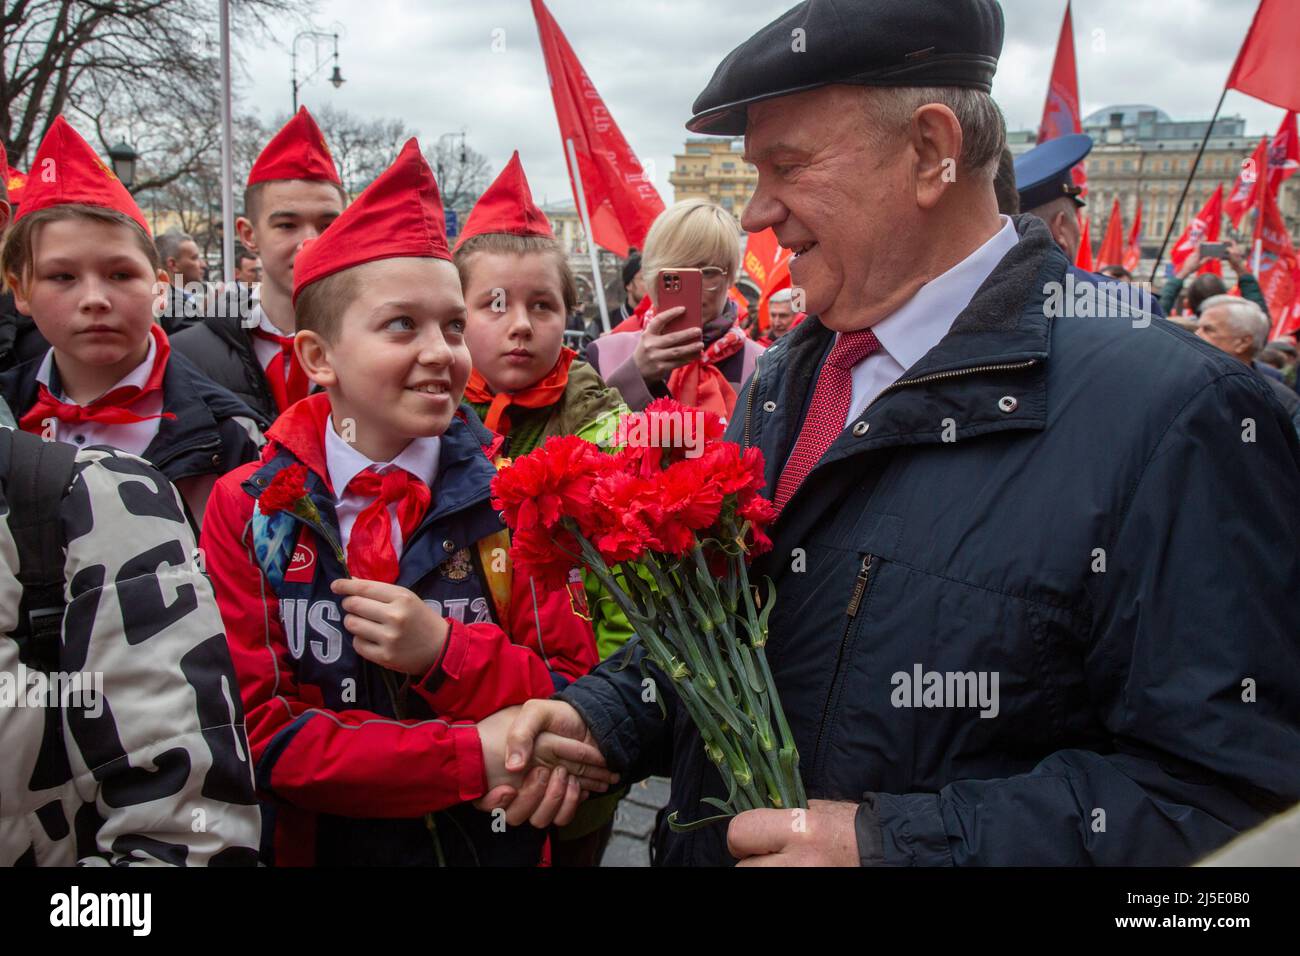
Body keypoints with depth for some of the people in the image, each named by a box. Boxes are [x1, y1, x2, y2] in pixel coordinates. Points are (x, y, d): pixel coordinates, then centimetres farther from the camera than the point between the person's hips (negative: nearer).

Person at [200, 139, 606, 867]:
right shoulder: (247, 510, -10)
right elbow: (259, 732, -14)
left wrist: (444, 651, -25)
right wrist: (472, 759, -23)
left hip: (501, 842, 1)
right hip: (318, 842, -1)